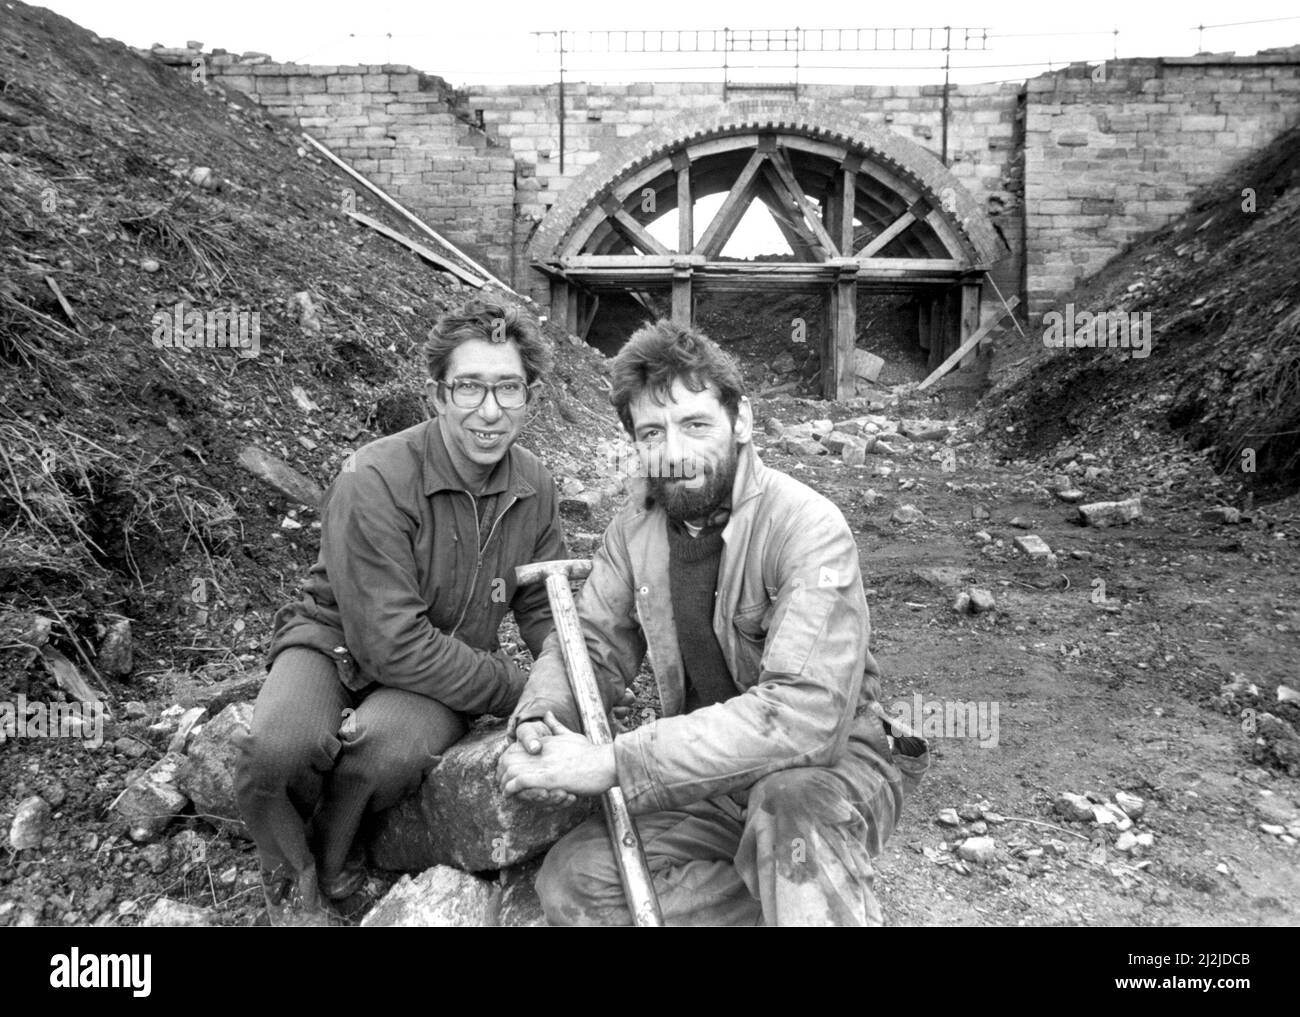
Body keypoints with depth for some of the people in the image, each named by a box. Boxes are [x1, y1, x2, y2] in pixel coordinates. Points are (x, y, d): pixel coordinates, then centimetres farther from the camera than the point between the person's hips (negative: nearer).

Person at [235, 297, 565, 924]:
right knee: (279, 748, -32)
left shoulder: (534, 487, -6)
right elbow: (394, 642, -27)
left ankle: (333, 856, 4)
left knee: (390, 745, -32)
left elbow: (546, 614, 5)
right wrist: (518, 693, -23)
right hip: (337, 642, -2)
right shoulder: (374, 480, -24)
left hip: (450, 664, 3)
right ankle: (289, 878, 3)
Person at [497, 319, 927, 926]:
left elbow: (804, 713, -33)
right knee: (571, 885, -13)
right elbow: (592, 643, 5)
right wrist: (537, 723, -19)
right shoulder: (638, 524, -2)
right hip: (707, 773, 7)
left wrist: (610, 764, -35)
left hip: (832, 761, -7)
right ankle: (809, 900, -4)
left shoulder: (808, 528, -23)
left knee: (793, 801, -40)